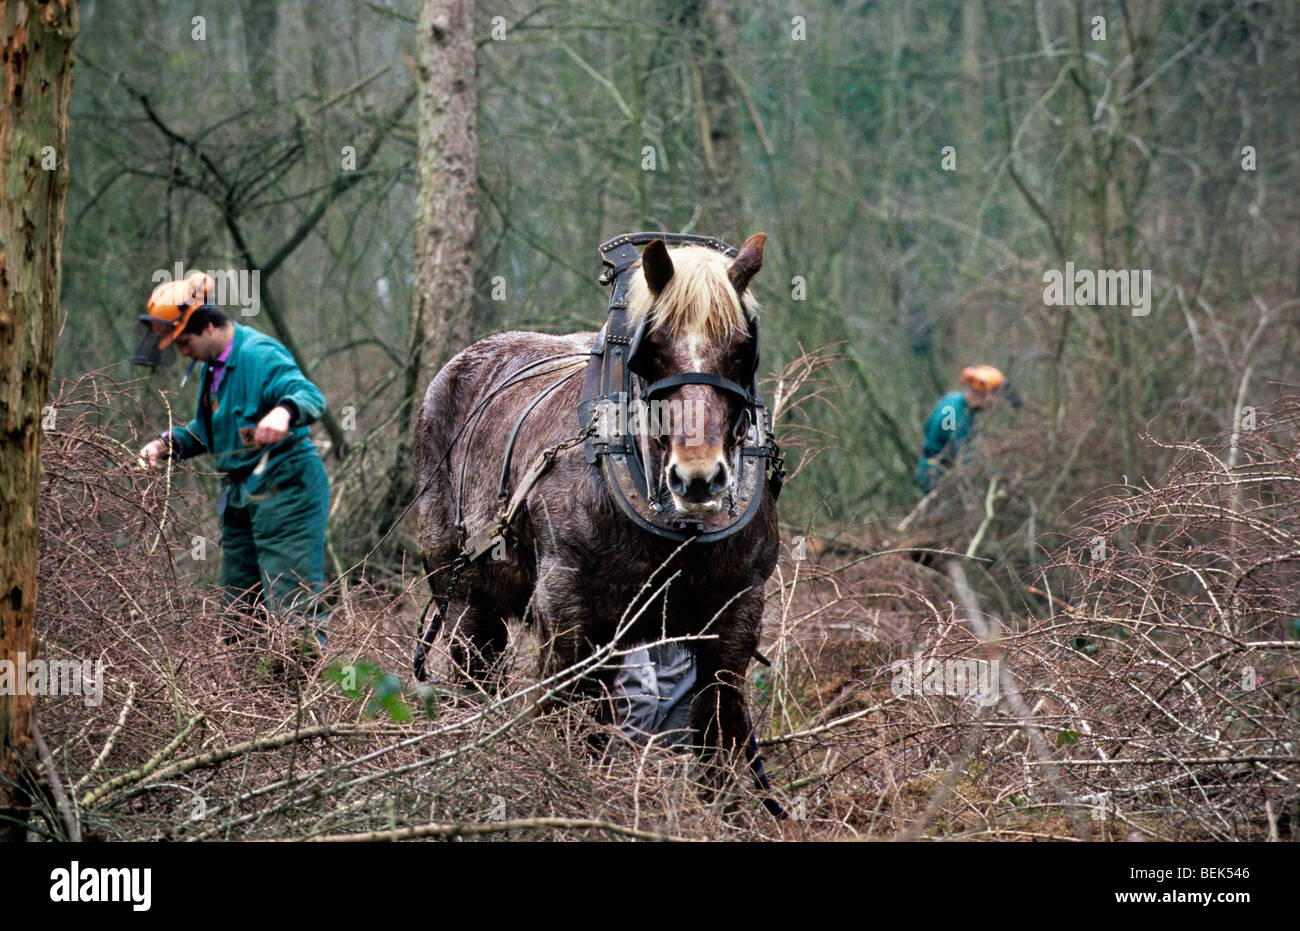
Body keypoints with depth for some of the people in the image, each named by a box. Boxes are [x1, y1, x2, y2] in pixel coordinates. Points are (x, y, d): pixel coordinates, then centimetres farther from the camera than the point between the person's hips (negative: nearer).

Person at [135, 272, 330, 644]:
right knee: (237, 605, 12)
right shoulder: (215, 364, 12)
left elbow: (311, 396, -31)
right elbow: (207, 429, 24)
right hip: (241, 496, 10)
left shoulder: (259, 355, -17)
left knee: (290, 603, -13)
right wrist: (170, 444, 7)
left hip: (285, 490, -10)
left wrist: (284, 412, -53)